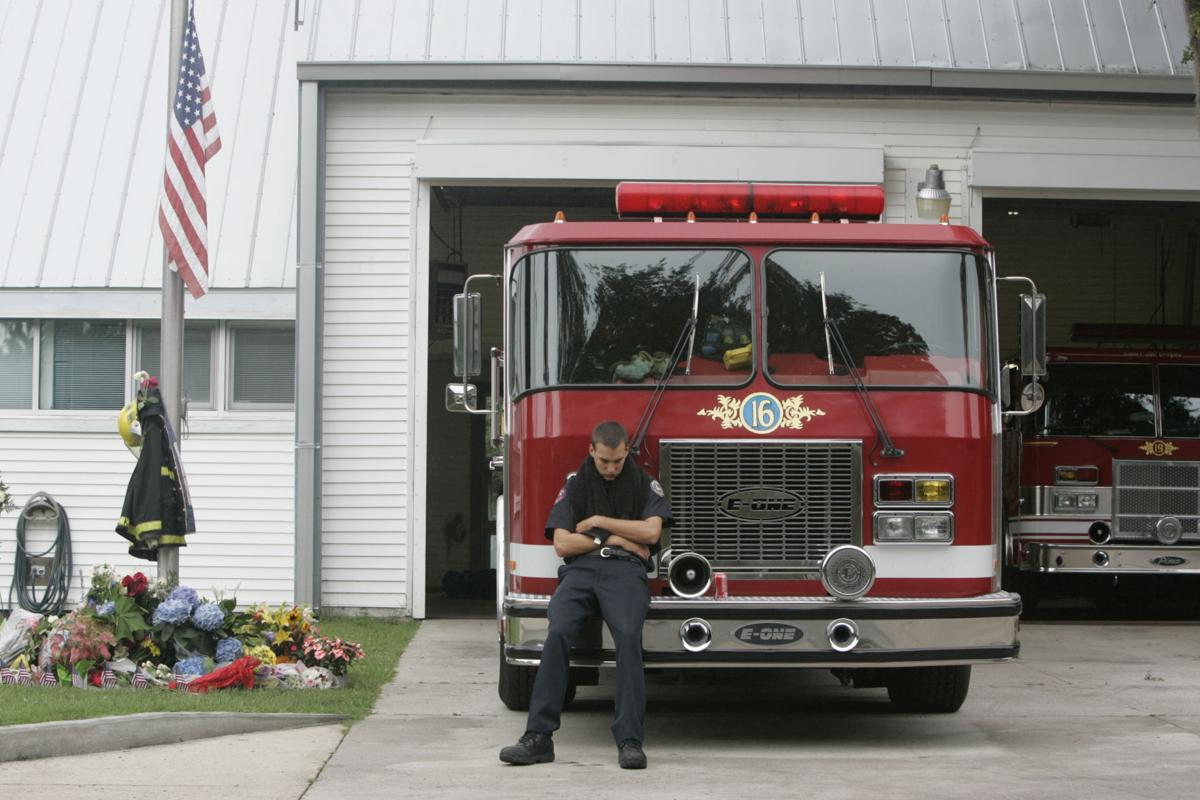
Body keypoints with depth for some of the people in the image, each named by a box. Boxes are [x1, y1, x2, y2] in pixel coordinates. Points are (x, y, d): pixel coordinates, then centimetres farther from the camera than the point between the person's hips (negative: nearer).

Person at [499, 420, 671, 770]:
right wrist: (614, 538, 1)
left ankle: (630, 740, -32)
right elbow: (562, 543, 7)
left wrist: (599, 522, 1)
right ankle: (538, 737, -28)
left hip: (625, 571, -1)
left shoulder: (644, 484, 15)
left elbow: (651, 532, -1)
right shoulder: (574, 485, 17)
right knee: (558, 633, -27)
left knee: (629, 636, -31)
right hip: (580, 570, 1)